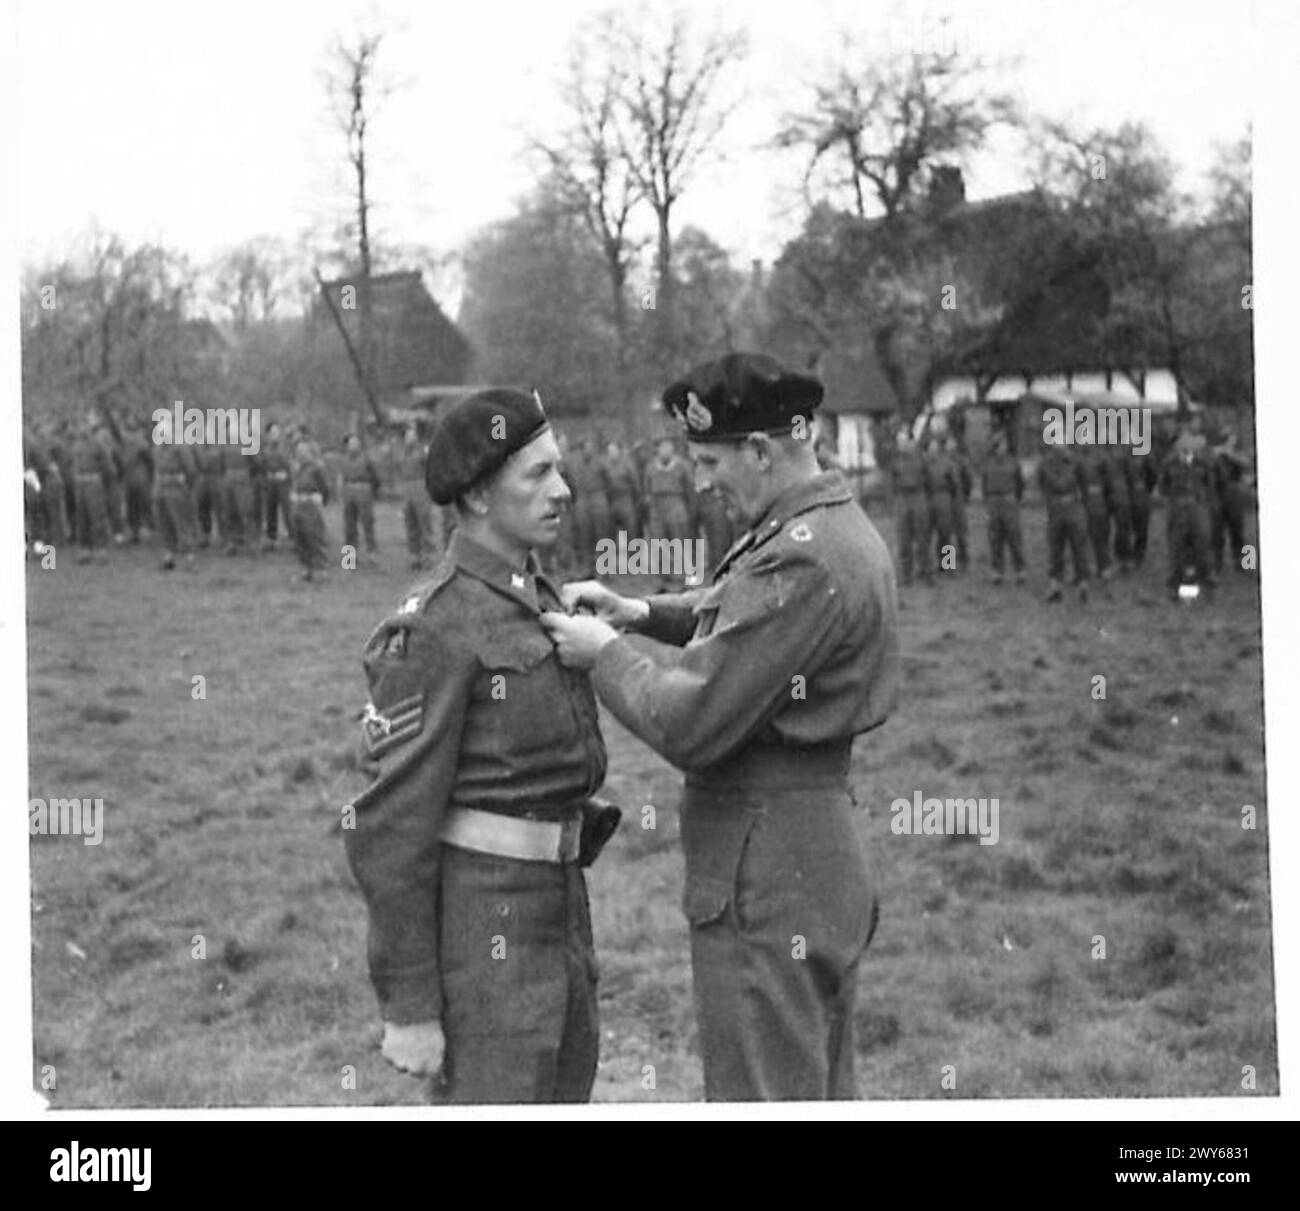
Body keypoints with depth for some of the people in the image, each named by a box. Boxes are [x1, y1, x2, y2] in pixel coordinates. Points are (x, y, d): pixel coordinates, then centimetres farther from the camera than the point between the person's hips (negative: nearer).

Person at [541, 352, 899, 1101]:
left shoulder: (801, 560, -23)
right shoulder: (843, 529, 9)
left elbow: (689, 723, -23)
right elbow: (748, 623, 24)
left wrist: (604, 653, -7)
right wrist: (641, 614, 9)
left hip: (764, 875, -10)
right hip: (825, 848, 10)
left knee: (764, 1094, -2)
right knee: (823, 1094, 18)